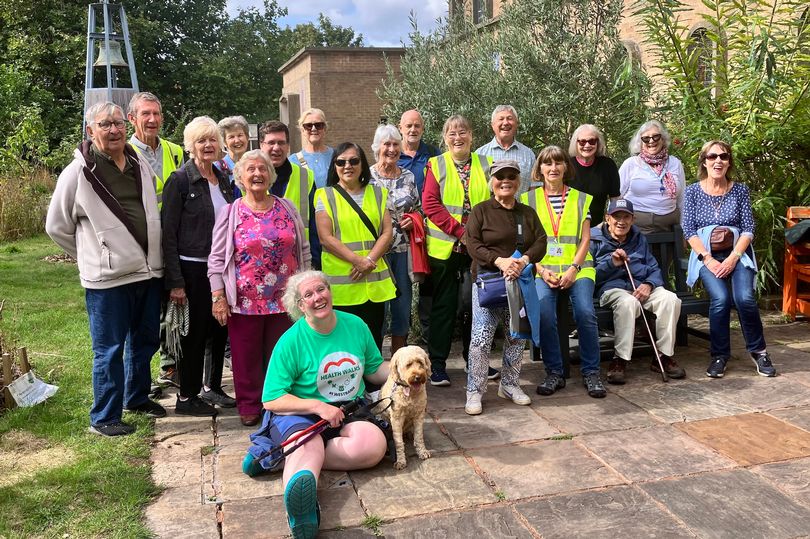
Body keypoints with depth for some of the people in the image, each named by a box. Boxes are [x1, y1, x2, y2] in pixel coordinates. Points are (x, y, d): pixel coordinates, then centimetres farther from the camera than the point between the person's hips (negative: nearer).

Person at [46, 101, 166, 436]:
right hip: (108, 279, -6)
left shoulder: (141, 164, 8)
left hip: (149, 271, 6)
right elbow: (56, 226, -1)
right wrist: (94, 256, 2)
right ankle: (104, 418, 15)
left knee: (144, 341, 18)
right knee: (109, 349, 2)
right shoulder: (79, 172, -9)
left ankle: (137, 398, 37)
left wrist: (154, 256, 14)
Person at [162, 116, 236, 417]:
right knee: (195, 333, 2)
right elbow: (168, 233, -12)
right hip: (192, 270, -6)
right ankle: (187, 397, 16)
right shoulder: (180, 180, -10)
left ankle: (213, 387, 29)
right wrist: (175, 281, -16)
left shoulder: (223, 180, 10)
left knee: (220, 330, 12)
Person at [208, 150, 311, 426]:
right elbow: (216, 258, -1)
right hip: (244, 300, -2)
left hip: (284, 299, 2)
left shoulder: (286, 208, 6)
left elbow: (303, 250, 11)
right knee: (247, 357, 7)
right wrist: (218, 297, -7)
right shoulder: (230, 213, 0)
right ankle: (249, 406, 22)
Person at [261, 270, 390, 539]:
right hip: (299, 414, -4)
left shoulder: (355, 325, 4)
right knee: (308, 445, -38)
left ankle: (294, 458, -21)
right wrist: (318, 406, -19)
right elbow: (272, 401, -8)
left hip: (348, 413, 4)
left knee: (374, 444, -29)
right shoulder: (291, 341, -8)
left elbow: (375, 370, 18)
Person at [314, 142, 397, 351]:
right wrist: (357, 260, -15)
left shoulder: (377, 194, 13)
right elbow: (326, 238, -6)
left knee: (373, 340, 7)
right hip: (341, 283, -3)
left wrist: (369, 260, -11)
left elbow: (387, 232, 5)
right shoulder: (326, 196, 4)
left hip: (375, 281, 3)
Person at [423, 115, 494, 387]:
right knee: (444, 305, 5)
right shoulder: (436, 165, 3)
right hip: (445, 248, -1)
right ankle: (437, 364, 14)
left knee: (474, 303, 5)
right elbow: (430, 204, -7)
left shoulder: (487, 164, 9)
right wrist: (460, 230, -14)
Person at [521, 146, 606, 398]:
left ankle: (591, 372, -7)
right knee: (544, 313, -28)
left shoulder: (581, 198, 14)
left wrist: (573, 269, -8)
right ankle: (554, 373, -10)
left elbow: (585, 239, 7)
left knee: (585, 312, -25)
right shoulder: (529, 200, 11)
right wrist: (542, 271, -9)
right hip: (543, 269, 0)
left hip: (577, 268, 1)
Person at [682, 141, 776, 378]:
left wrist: (733, 258, -12)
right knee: (721, 298, -25)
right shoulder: (692, 192, 5)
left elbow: (748, 229, 2)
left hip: (736, 254, 1)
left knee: (744, 297, -24)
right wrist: (709, 260, -13)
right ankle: (719, 355, -7)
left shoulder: (740, 190, 7)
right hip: (706, 255, -1)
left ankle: (758, 351, -1)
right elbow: (689, 231, -1)